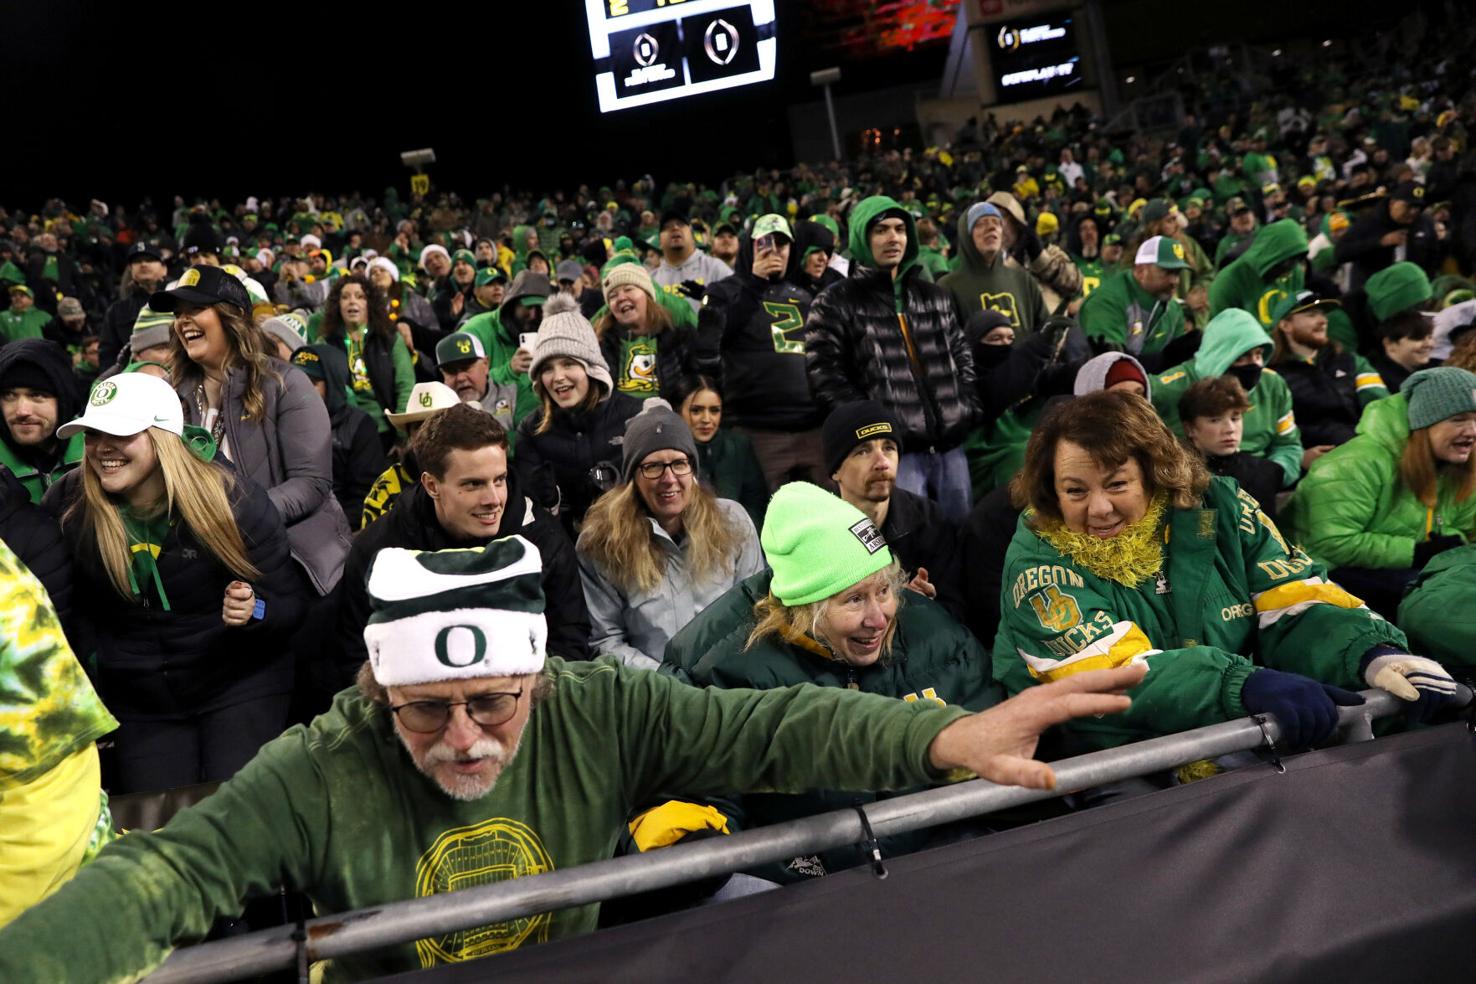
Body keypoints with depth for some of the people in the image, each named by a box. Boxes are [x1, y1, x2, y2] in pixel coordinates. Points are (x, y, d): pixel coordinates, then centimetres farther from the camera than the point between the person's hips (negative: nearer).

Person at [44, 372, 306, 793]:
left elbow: (290, 603, -13)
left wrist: (254, 611, -32)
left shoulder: (232, 497, -16)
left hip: (238, 684, -3)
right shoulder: (69, 502, -9)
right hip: (138, 700, 3)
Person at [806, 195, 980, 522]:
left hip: (950, 447, 6)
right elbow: (826, 378, -8)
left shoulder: (935, 296, 18)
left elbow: (962, 357, 24)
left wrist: (968, 408, 8)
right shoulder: (835, 305, 1)